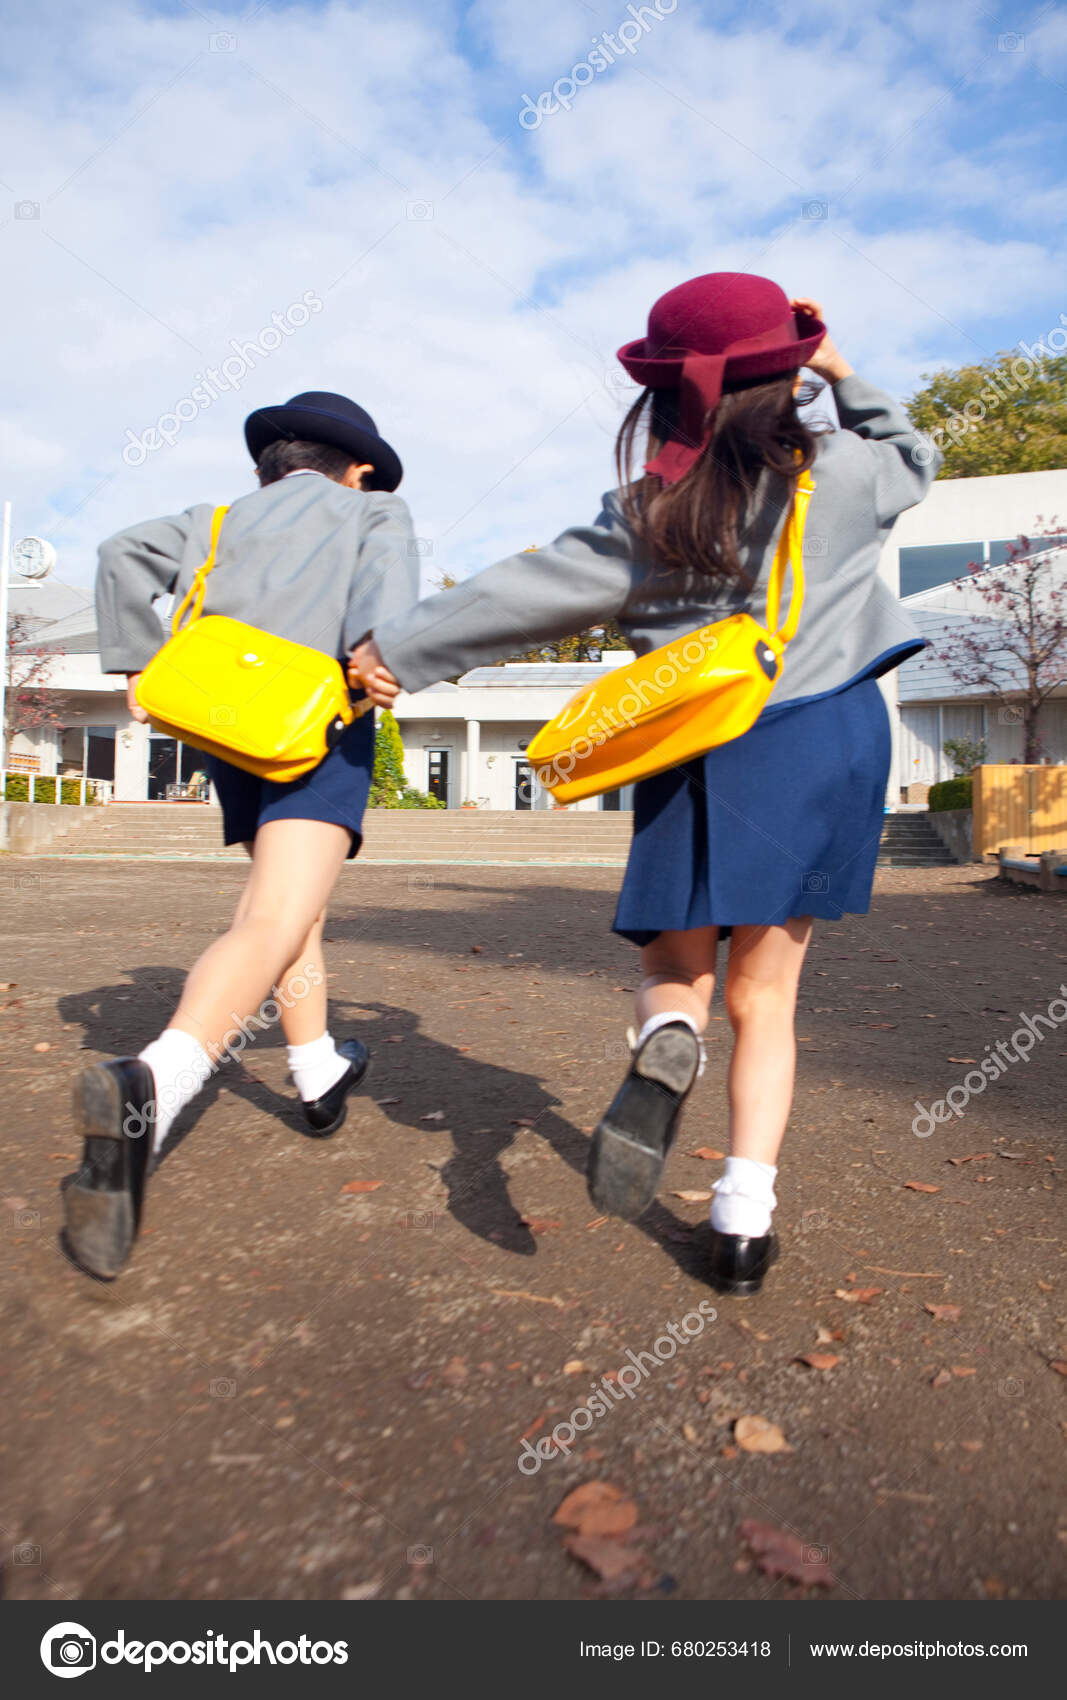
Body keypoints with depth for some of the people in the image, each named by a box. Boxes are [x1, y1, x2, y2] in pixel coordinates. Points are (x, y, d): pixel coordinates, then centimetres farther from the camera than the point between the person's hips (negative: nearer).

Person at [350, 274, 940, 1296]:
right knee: (763, 994, 9)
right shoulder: (842, 474, 3)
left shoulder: (647, 519, -3)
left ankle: (663, 1052, -20)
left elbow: (524, 594, 0)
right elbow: (914, 461, 26)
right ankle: (745, 1213, 4)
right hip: (828, 746, 2)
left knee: (676, 969, 15)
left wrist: (403, 652, 9)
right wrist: (843, 378, 22)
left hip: (699, 759, -1)